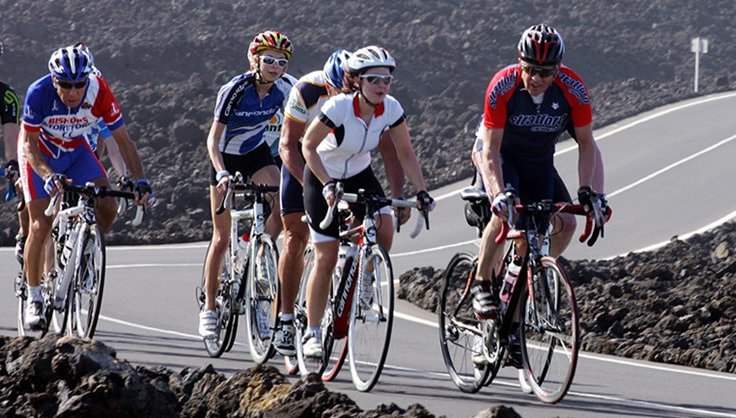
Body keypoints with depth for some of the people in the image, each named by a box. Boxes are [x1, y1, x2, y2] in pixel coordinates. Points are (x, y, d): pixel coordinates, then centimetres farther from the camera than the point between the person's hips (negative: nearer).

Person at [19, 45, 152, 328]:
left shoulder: (100, 93, -28)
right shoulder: (39, 93, -33)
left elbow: (123, 141, -19)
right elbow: (29, 145, -25)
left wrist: (140, 181, -31)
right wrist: (48, 176, -43)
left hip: (75, 150, 3)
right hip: (39, 153, -3)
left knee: (107, 208, -16)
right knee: (41, 225, -12)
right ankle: (34, 299, 1)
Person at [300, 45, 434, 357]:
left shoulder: (391, 109, -17)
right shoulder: (339, 107, -29)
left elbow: (406, 154, -8)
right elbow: (308, 145, -23)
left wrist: (421, 191, -19)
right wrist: (328, 185, -32)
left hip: (359, 176, 4)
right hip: (323, 179, -4)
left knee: (384, 229, -21)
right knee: (326, 258, -5)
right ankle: (312, 333, 6)